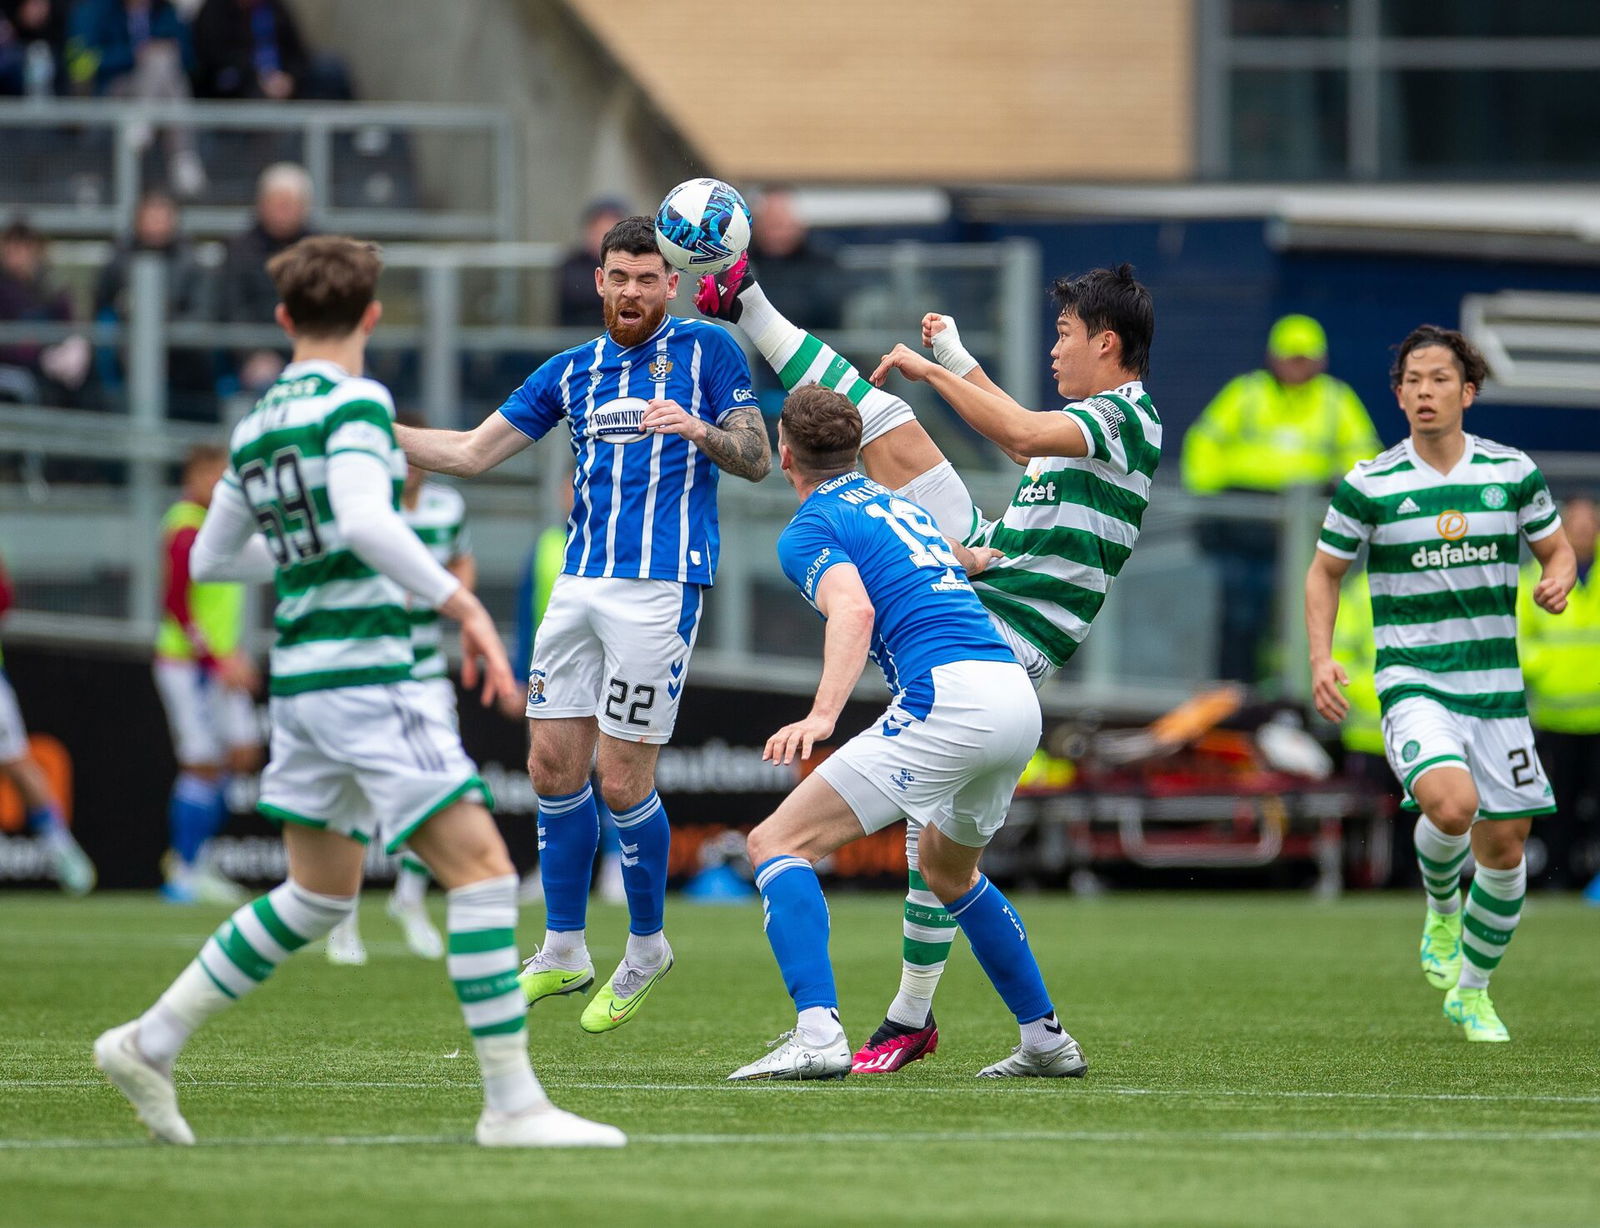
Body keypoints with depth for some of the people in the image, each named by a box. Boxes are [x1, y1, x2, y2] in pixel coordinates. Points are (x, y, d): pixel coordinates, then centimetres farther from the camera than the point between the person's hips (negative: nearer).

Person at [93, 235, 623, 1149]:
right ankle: (513, 1103, -13)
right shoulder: (355, 404, -10)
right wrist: (461, 602, -23)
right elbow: (368, 521, -27)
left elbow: (213, 555, 24)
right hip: (363, 673, -9)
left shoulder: (257, 427, 14)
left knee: (320, 894, 19)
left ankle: (150, 1044, 22)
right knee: (482, 867, -9)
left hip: (301, 673, 9)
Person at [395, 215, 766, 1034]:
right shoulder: (571, 372, 15)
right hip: (579, 586, 6)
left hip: (661, 585, -6)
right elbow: (472, 452, 16)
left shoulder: (706, 350, 2)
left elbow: (757, 460, 0)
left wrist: (699, 430, -20)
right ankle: (562, 952, 13)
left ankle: (647, 948, 12)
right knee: (552, 764, 3)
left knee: (621, 779, -6)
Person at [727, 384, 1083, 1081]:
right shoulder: (897, 504, 26)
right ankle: (1046, 1041, 35)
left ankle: (817, 1035, -25)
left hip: (947, 697, -8)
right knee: (949, 872, 34)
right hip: (1019, 701, 8)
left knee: (778, 843, -7)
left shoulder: (808, 531, 2)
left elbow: (854, 611, -19)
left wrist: (822, 715, -30)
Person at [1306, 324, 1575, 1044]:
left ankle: (1472, 993, 26)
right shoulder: (1369, 485, -4)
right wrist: (1320, 660, -5)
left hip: (1496, 682, 3)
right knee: (1452, 803, -29)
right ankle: (1441, 910, 5)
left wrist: (1559, 581, -10)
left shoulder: (1513, 472, 1)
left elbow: (1557, 549, 14)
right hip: (1413, 680, -3)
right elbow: (1325, 572, 8)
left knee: (1504, 844, 4)